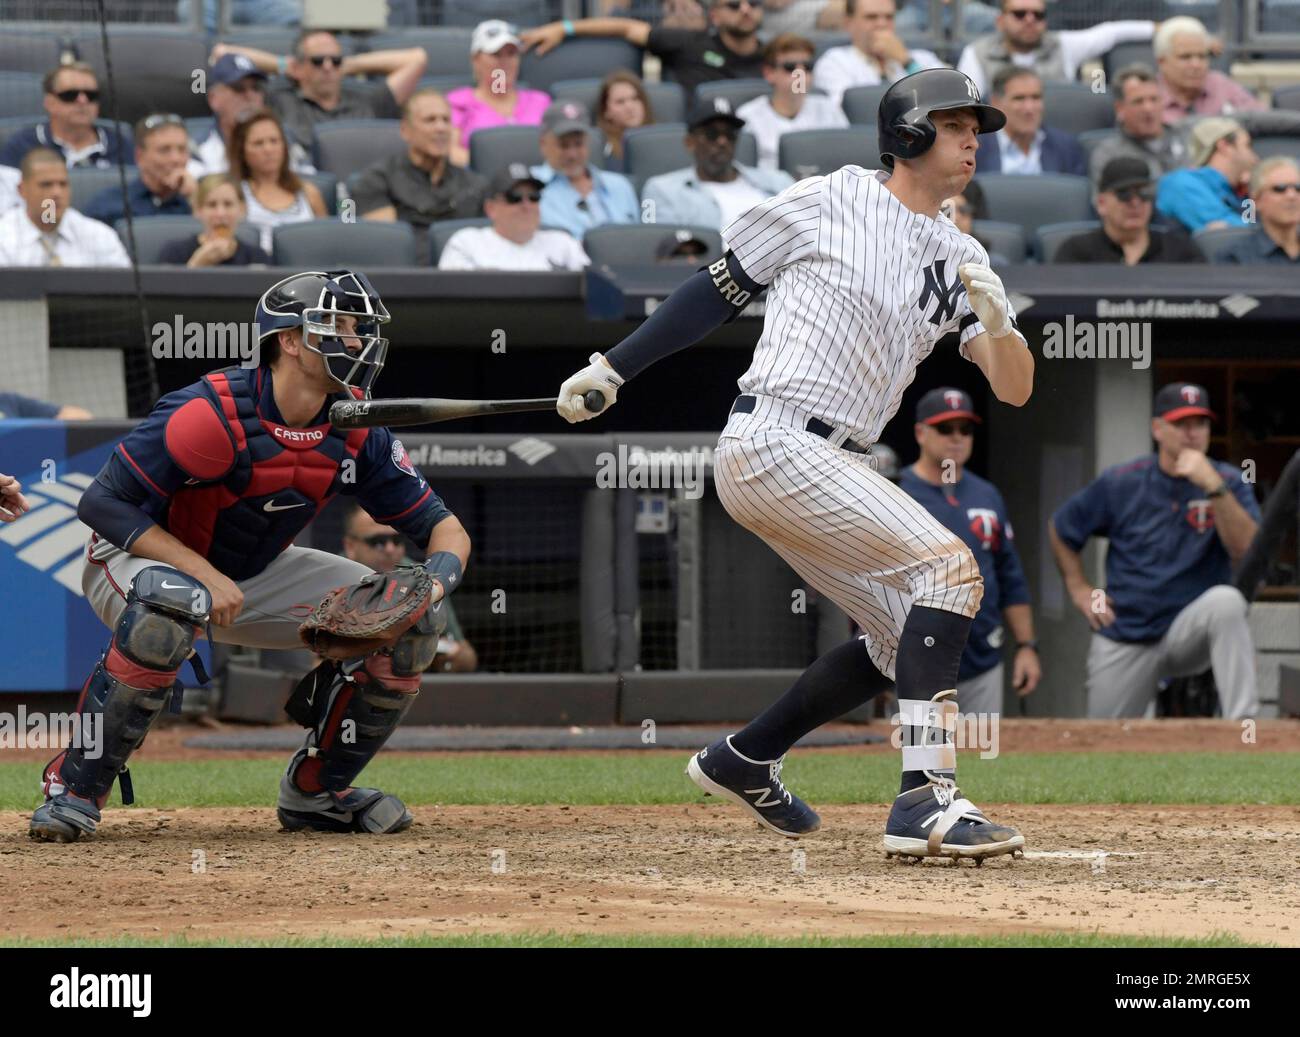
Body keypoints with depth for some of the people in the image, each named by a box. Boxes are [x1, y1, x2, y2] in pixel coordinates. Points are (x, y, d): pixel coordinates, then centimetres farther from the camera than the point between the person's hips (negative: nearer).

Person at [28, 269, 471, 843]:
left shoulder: (356, 429, -12)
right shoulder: (213, 413, -30)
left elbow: (443, 527, -6)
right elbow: (102, 502, -28)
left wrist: (435, 581, -30)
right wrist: (205, 575, -34)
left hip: (255, 576, 6)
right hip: (135, 560, -6)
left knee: (410, 619, -8)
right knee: (172, 605, -42)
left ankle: (316, 791, 7)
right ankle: (76, 786, -25)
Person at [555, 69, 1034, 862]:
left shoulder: (961, 260, 14)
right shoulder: (834, 201, -2)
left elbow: (1015, 388, 6)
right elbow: (721, 289, 5)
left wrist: (994, 317, -15)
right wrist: (615, 370, 2)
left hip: (835, 467, 8)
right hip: (773, 442, -8)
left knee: (908, 640, 13)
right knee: (950, 567, -20)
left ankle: (745, 762, 30)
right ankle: (925, 798, -28)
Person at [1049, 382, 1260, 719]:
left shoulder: (1228, 482, -4)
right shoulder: (1121, 483, -3)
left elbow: (1246, 550, -20)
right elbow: (1060, 529, 12)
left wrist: (1213, 487, -28)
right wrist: (1078, 588, 4)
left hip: (1191, 629, -2)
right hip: (1125, 646, 2)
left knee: (1226, 601, -34)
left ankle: (1242, 726, -38)